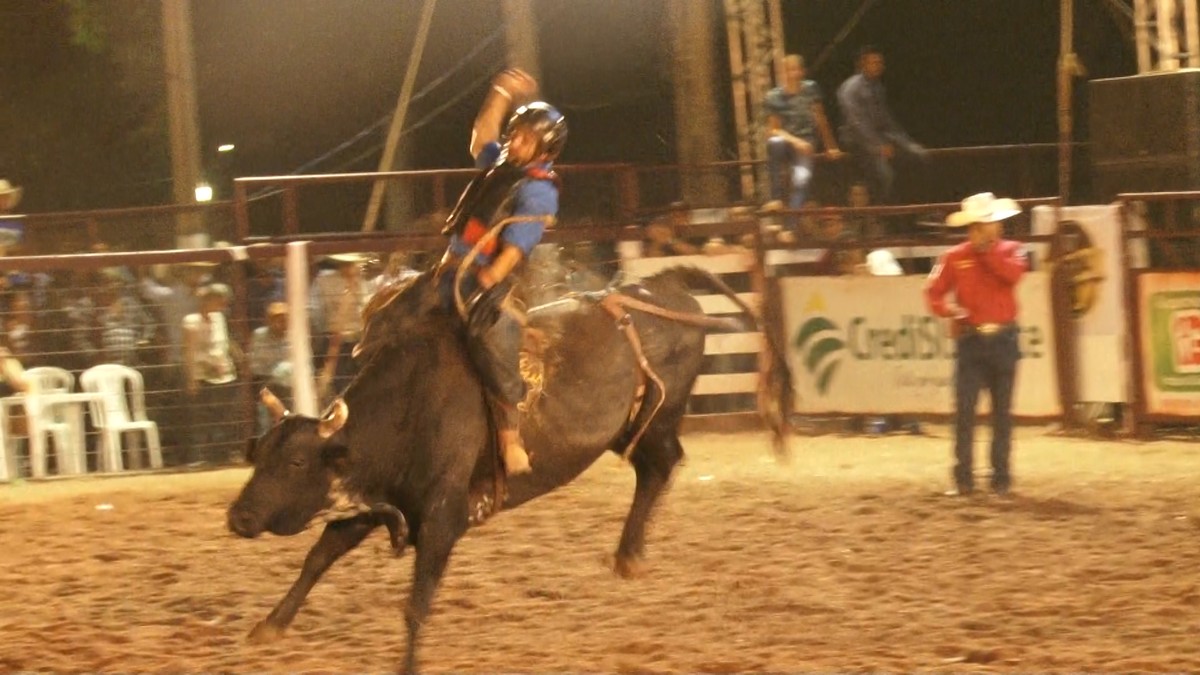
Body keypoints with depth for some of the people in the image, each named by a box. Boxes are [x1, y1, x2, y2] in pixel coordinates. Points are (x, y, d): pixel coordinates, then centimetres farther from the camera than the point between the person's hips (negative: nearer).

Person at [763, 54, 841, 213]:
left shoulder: (810, 90, 4)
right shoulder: (774, 97, -4)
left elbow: (820, 119, 13)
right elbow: (773, 130, -7)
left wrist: (830, 146, 15)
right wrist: (795, 141, -22)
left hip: (806, 142, 1)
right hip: (786, 141, -1)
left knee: (802, 177, -28)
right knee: (775, 142, -38)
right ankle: (776, 198, -31)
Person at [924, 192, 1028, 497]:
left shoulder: (1011, 250, 4)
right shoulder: (955, 257, 3)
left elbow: (1012, 274, -17)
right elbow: (934, 292, 2)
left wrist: (987, 249, -13)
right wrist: (948, 308, -17)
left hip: (1003, 338, 0)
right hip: (969, 340, 0)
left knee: (1002, 411, 6)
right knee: (964, 409, -5)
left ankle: (1001, 477, 11)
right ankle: (963, 478, -2)